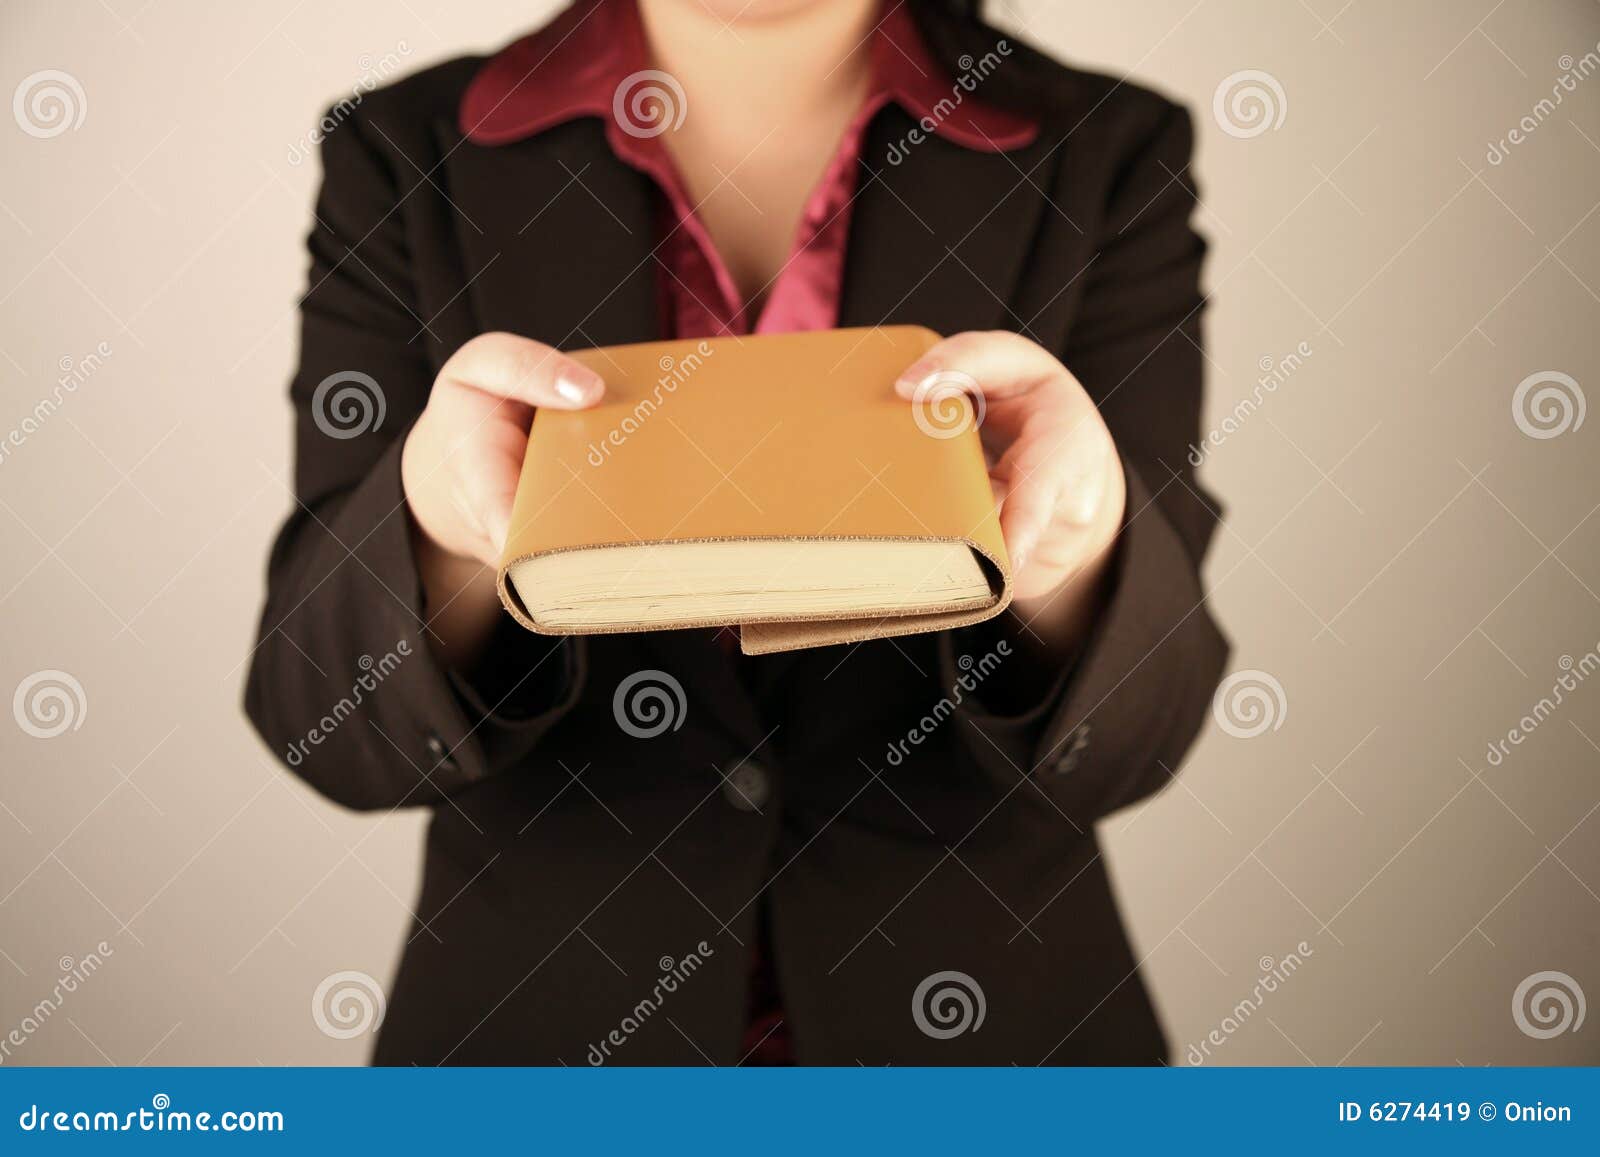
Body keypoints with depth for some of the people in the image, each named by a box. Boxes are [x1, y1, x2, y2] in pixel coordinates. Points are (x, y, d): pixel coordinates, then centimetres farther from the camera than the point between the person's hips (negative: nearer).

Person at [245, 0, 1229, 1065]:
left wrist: (1074, 536, -34)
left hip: (984, 1018, 1)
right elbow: (330, 726, -12)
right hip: (540, 1017, 1)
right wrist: (440, 502, -32)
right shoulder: (404, 161, -8)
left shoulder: (1110, 163, -9)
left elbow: (1119, 739, -13)